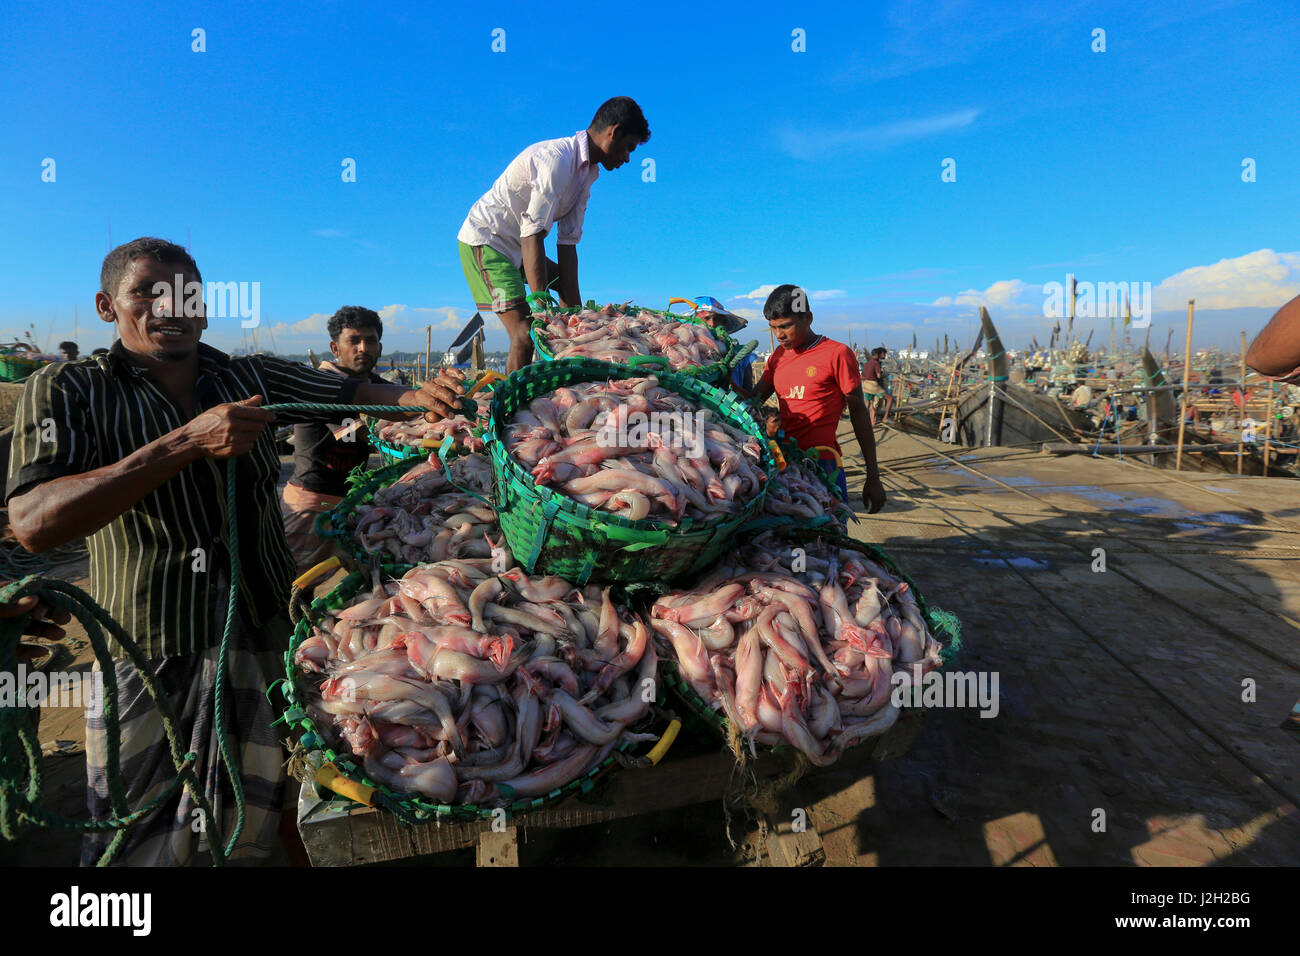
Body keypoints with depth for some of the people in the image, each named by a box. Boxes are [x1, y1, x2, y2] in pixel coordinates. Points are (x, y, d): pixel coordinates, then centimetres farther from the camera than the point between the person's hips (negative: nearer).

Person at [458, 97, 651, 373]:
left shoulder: (587, 171, 5)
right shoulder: (558, 158, -24)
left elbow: (568, 242, 1)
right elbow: (532, 236, -30)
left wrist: (574, 308, -5)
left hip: (514, 246, 10)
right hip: (485, 239, -10)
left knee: (569, 285, 20)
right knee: (525, 333, -21)